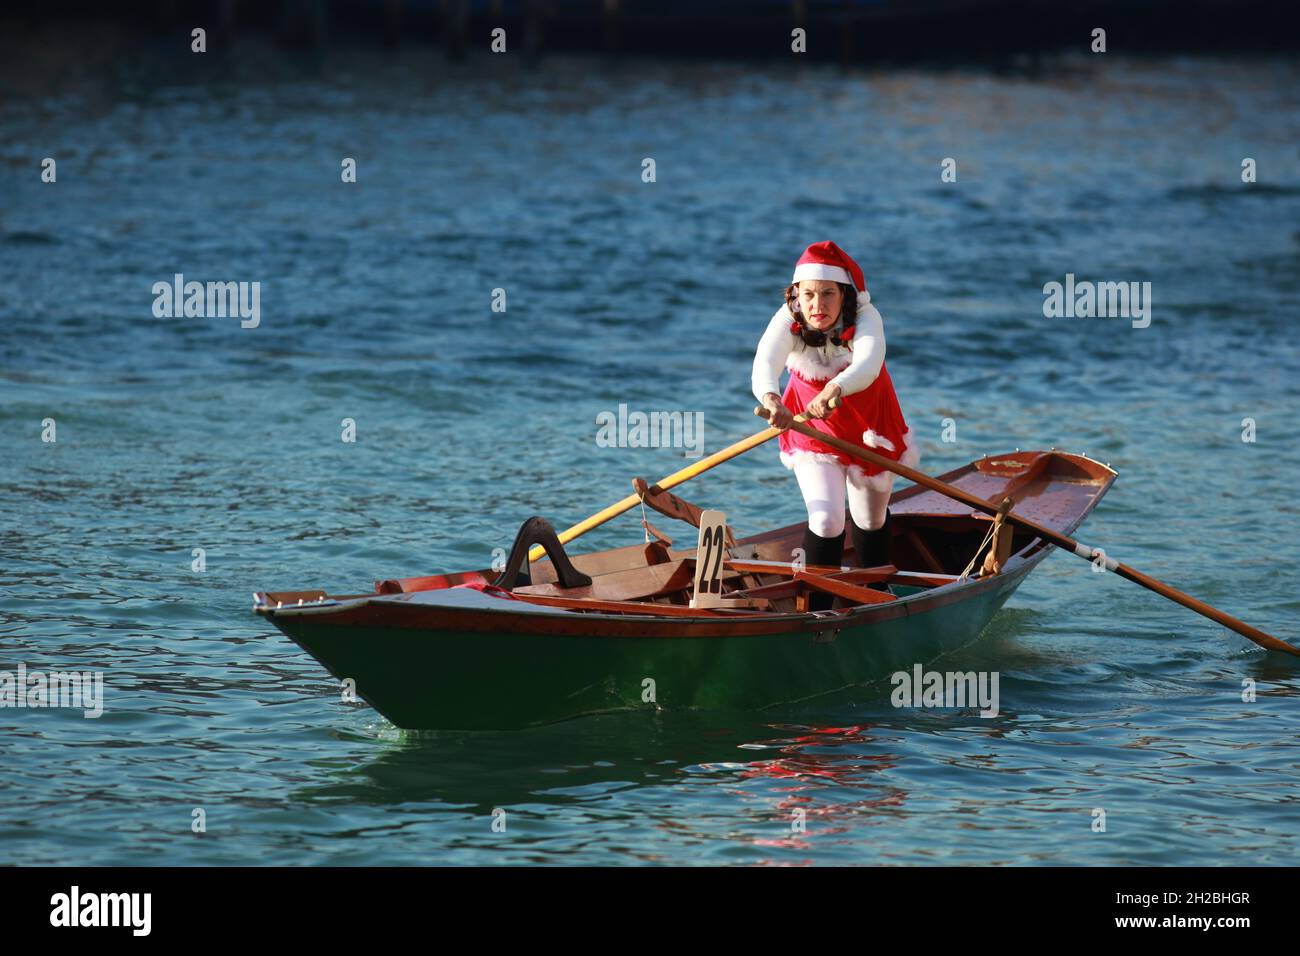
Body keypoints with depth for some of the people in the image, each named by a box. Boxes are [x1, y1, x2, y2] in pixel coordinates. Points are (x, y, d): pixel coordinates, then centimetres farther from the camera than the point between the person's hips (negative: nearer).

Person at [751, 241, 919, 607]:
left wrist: (834, 391, -70)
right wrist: (770, 398, -67)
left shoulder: (866, 318, -29)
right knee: (826, 520, -16)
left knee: (871, 520, 17)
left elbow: (867, 365, -50)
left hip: (870, 425, 1)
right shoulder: (788, 321, -25)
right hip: (811, 427, 0)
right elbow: (764, 364, -44)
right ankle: (817, 610, 0)